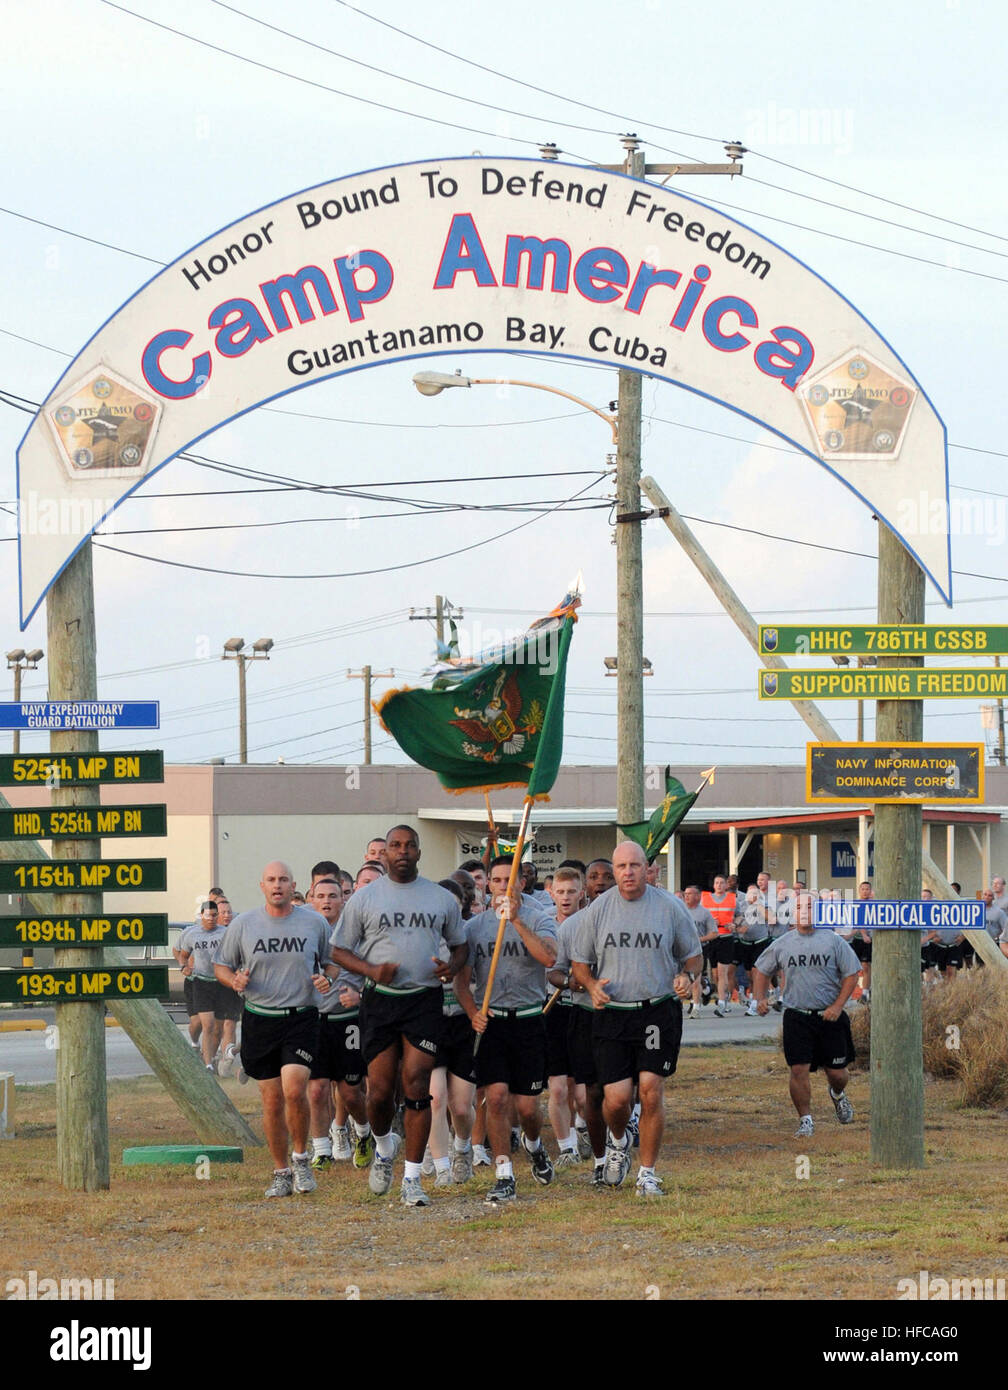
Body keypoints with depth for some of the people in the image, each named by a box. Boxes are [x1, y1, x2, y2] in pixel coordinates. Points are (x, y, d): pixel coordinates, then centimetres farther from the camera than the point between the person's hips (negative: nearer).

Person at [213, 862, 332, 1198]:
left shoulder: (313, 922, 4)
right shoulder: (243, 924, 4)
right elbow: (221, 965, 12)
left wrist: (328, 979, -6)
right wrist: (234, 980, -10)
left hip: (301, 1017, -1)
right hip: (259, 1020, 1)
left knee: (294, 1090, -19)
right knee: (272, 1100, 4)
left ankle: (300, 1159, 4)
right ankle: (281, 1173, 17)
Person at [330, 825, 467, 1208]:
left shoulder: (442, 899, 9)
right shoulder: (364, 899, 6)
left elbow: (459, 944, 19)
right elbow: (339, 950, 9)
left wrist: (452, 967, -4)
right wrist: (372, 970, -10)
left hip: (425, 1000, 0)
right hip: (380, 1000, 0)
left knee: (417, 1086, -9)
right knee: (380, 1090, -1)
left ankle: (412, 1179, -5)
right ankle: (383, 1145, 32)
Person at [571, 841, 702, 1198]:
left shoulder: (670, 907, 1)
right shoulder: (596, 911, 4)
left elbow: (693, 954, 13)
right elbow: (580, 962, 12)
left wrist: (687, 976, -8)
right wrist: (592, 986, -9)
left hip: (658, 1011, -1)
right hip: (612, 1014, 1)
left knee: (651, 1093, -8)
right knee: (616, 1099, -6)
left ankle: (648, 1174, 5)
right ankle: (617, 1141, 30)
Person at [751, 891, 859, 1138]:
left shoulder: (833, 941, -1)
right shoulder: (782, 944, 5)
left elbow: (852, 974, 1)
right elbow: (761, 970, 17)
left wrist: (838, 1006, -9)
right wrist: (760, 998, 1)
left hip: (829, 1016, -1)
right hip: (796, 1017, 1)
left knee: (836, 1072, 5)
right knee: (799, 1070, -8)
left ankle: (838, 1095, 41)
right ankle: (805, 1120, 3)